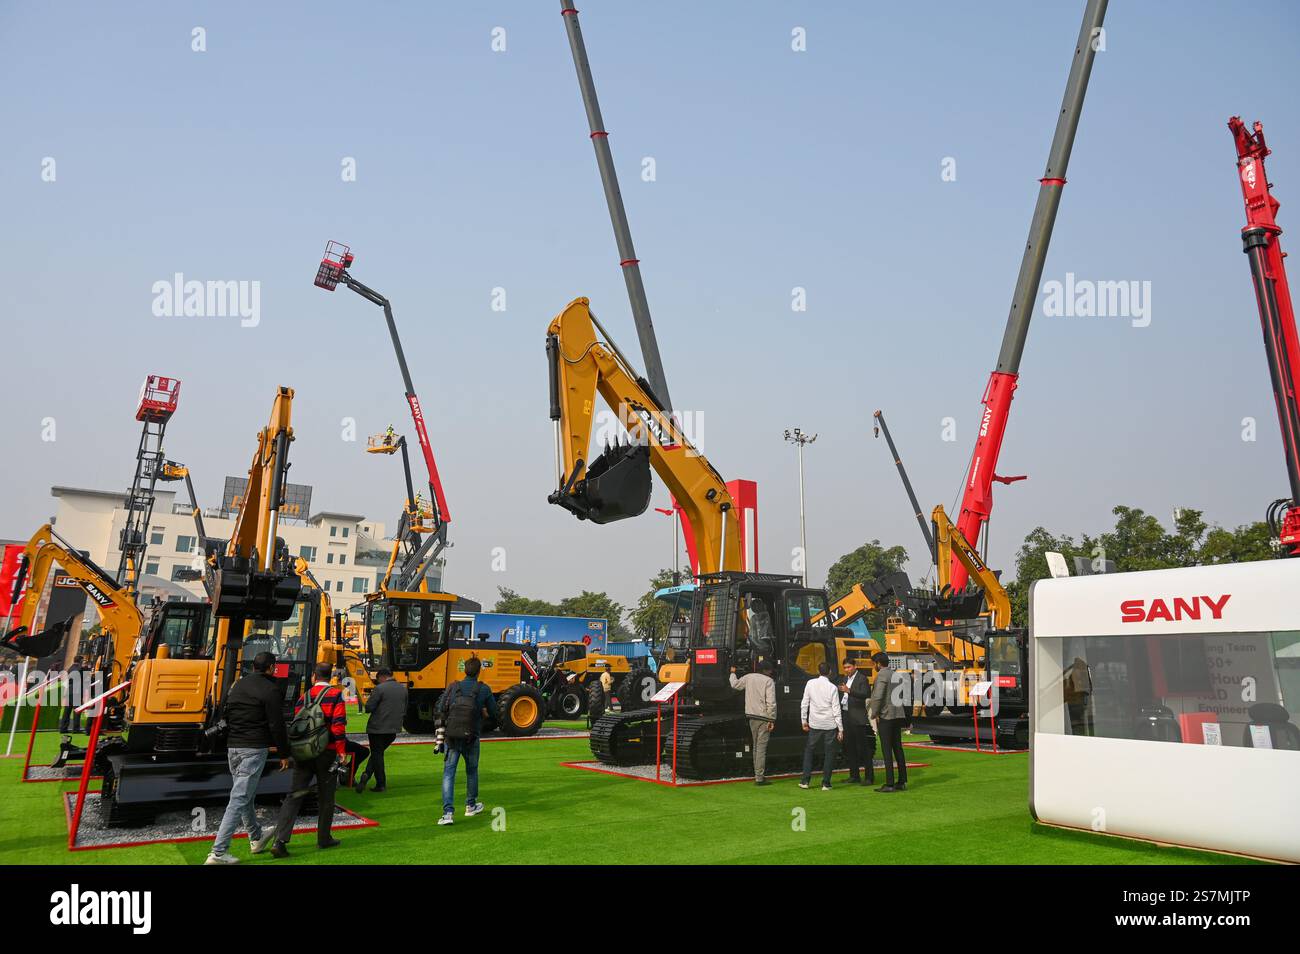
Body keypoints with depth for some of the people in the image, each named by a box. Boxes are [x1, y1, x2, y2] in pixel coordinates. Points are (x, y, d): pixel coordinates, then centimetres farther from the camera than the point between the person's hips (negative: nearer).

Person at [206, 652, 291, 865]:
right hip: (254, 749, -8)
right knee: (239, 799, -7)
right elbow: (277, 725, -12)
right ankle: (218, 853, -10)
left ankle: (256, 840, 34)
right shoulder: (270, 690, -11)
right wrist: (284, 754, -4)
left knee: (246, 795, 20)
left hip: (232, 747, 8)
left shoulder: (238, 685, 13)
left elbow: (227, 716, 21)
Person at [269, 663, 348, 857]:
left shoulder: (305, 696, 7)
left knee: (294, 795, 5)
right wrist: (341, 750, -10)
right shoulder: (336, 694, -6)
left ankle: (280, 841, -5)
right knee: (326, 796, 10)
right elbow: (338, 724, -14)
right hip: (327, 752, -3)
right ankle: (324, 839, 20)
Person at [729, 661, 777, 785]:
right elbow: (771, 702, -15)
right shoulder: (769, 681, -9)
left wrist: (733, 673, 42)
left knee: (756, 746, 17)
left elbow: (735, 685, 24)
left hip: (752, 716, 6)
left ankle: (758, 774, 21)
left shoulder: (748, 677, 7)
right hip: (764, 718, -6)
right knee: (761, 747, -5)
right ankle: (759, 778, -4)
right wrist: (772, 719, -12)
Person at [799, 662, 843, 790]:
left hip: (814, 724, 1)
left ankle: (805, 780, 10)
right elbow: (836, 709, -6)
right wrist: (840, 729, -1)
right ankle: (826, 783, 7)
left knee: (809, 751, 13)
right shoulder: (832, 688, -7)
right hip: (830, 725, -1)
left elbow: (804, 704, 1)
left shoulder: (810, 683, -2)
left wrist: (804, 720, 12)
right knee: (829, 753, 7)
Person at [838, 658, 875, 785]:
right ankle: (854, 776, 21)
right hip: (846, 716, 8)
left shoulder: (862, 678, -8)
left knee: (863, 748, -4)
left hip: (858, 718, -8)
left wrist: (849, 691, -33)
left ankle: (870, 777, 1)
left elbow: (865, 695, -23)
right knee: (849, 747, 12)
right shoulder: (845, 679, 16)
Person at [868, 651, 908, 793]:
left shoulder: (882, 675, -13)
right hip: (898, 715, 8)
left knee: (887, 750, -5)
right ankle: (902, 782, 16)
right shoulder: (895, 674, 13)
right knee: (897, 748, 12)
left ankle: (889, 784, -4)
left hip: (886, 716, -8)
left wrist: (874, 715, -12)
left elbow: (878, 696, -21)